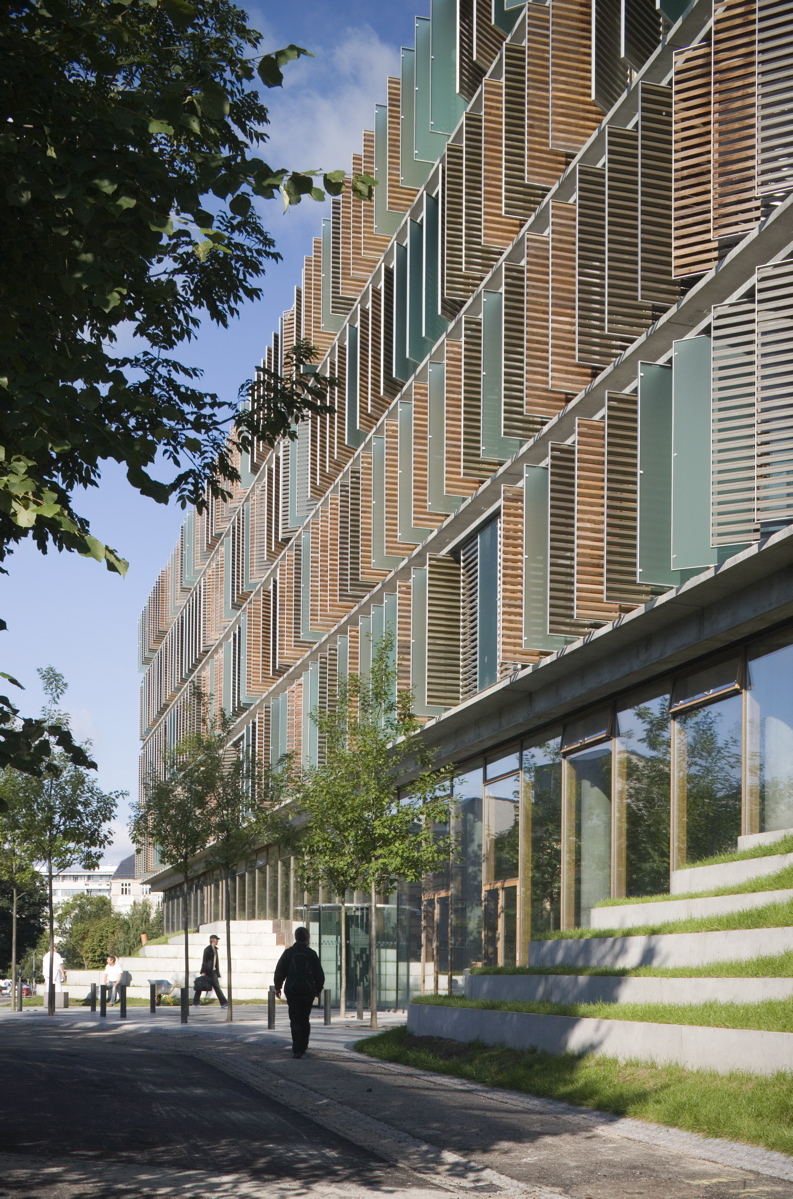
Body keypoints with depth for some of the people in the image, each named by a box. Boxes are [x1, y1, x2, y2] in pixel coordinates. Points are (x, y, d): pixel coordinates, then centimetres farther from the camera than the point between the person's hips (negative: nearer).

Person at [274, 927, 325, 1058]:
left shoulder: (288, 953, 0)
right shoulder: (311, 954, 1)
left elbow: (279, 971, 3)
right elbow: (319, 974, 4)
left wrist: (278, 987, 15)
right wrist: (318, 989, 17)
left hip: (292, 990, -1)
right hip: (308, 991, 1)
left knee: (295, 1020, -2)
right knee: (305, 1019, 15)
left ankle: (297, 1049, -12)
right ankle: (303, 1047, 19)